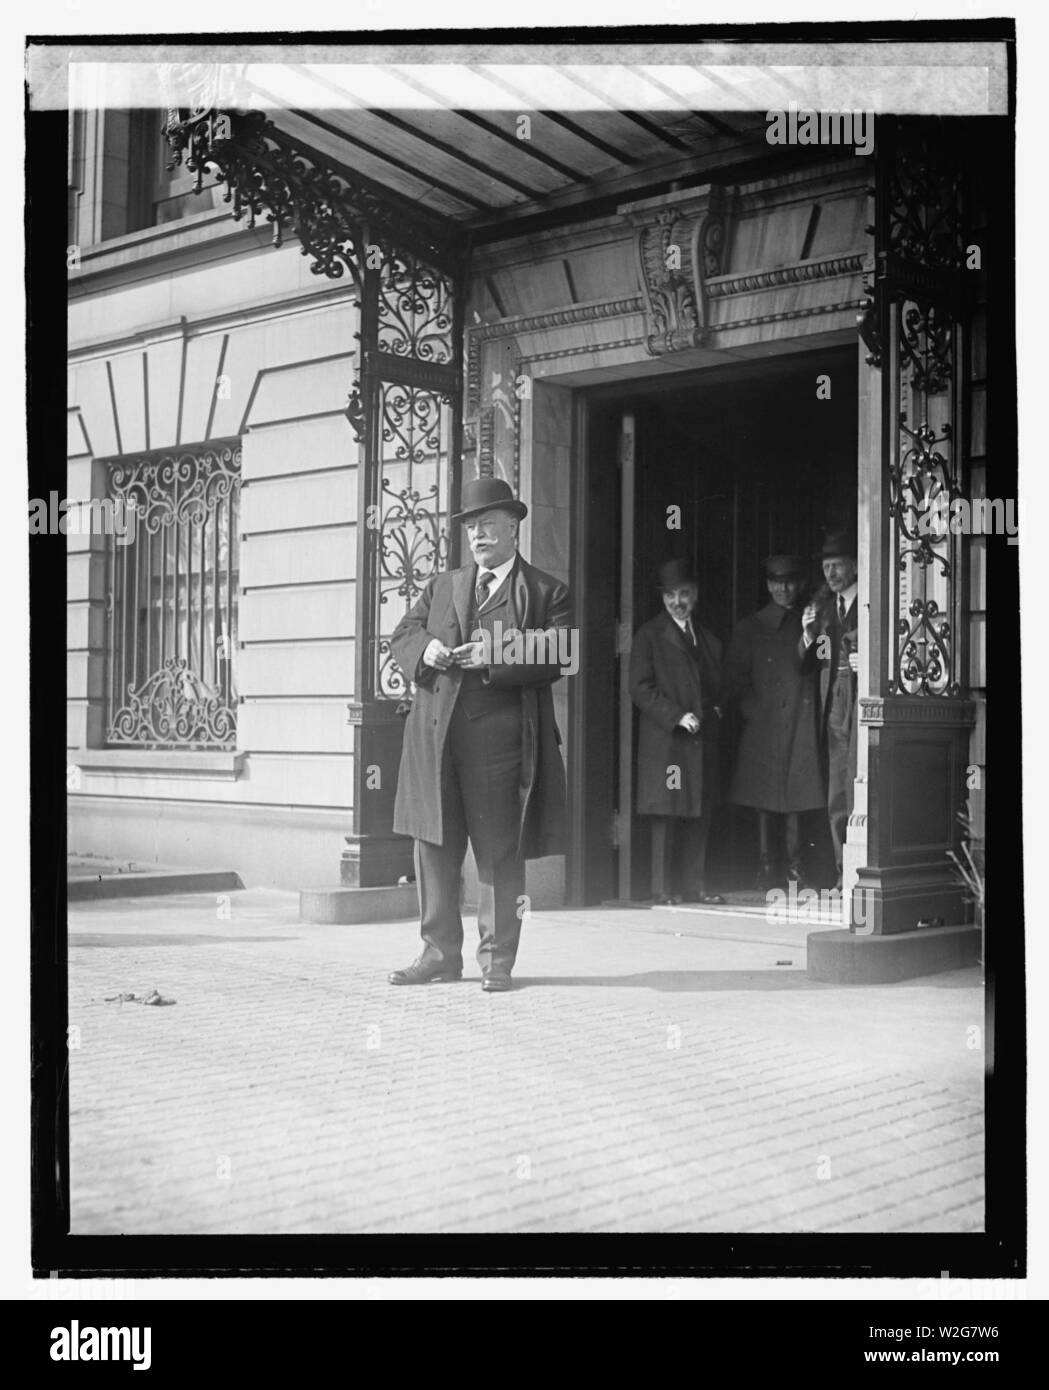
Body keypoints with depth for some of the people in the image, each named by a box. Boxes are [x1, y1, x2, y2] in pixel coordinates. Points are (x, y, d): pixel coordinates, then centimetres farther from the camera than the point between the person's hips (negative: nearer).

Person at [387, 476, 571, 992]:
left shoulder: (546, 592, 7)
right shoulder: (442, 585, 21)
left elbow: (556, 657, -5)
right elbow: (401, 635, 16)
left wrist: (496, 656, -17)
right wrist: (425, 649, -6)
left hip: (501, 735, -4)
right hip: (435, 733, 4)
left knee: (499, 852, -1)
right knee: (434, 846, 6)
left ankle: (497, 959, 9)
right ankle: (439, 953, 16)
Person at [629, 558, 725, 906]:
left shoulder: (708, 638, 18)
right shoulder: (649, 635, 0)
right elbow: (641, 688, -7)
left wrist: (715, 710, 8)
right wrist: (678, 716, -14)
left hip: (702, 739, 5)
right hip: (665, 740, -5)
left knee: (699, 815, 5)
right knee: (667, 814, -6)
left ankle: (694, 887, 10)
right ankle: (664, 889, -1)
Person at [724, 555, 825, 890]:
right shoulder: (750, 628, 7)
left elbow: (816, 671, 13)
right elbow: (734, 680, 5)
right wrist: (755, 712, -4)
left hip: (801, 727, 2)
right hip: (764, 728, -2)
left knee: (796, 798, 2)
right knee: (766, 799, 1)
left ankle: (795, 864, 9)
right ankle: (767, 866, 7)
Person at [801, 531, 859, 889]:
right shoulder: (822, 606, 15)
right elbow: (806, 664, 14)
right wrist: (808, 634, -4)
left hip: (863, 706, -6)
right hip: (833, 708, 6)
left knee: (858, 792, -10)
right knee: (836, 799, 8)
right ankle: (844, 874, 14)